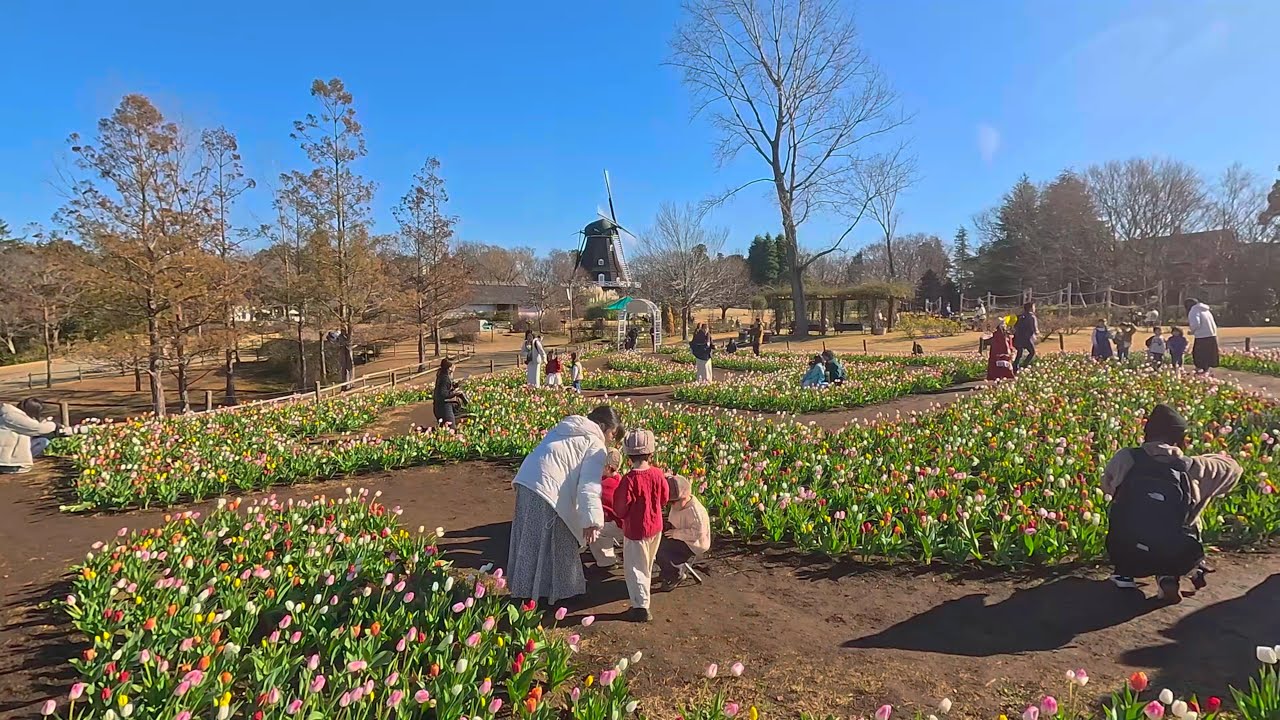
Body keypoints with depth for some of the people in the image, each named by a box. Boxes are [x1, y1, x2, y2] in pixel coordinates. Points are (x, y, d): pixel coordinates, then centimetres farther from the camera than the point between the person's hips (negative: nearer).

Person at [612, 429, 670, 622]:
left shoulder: (629, 480, -27)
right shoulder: (658, 474, -13)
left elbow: (620, 509, -19)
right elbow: (664, 499, 2)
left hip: (635, 530, -5)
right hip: (655, 528, 5)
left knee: (635, 568, 7)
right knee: (648, 566, 25)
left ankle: (641, 606, 5)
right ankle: (644, 594, 45)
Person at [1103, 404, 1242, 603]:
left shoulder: (1125, 458, -4)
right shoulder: (1192, 468, -2)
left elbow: (1106, 485, 15)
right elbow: (1233, 468, 17)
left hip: (1124, 555, 0)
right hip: (1174, 558, 0)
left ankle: (1124, 573, 21)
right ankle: (1169, 577, 9)